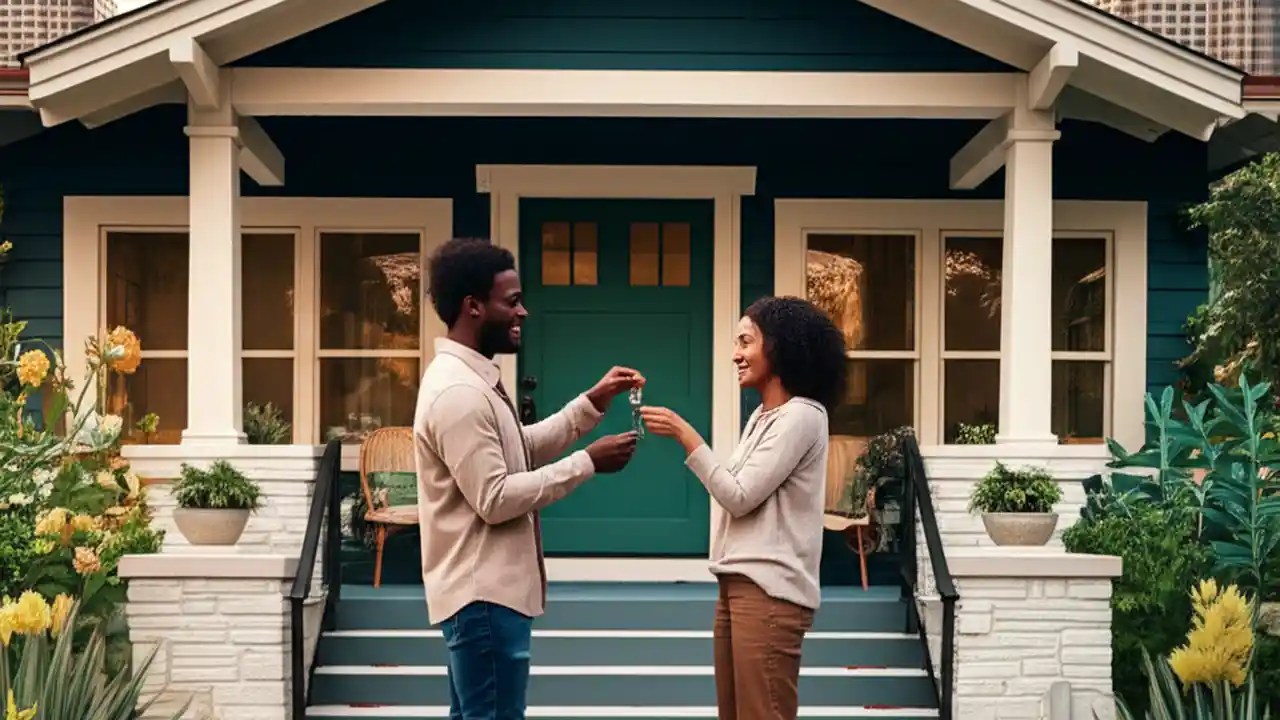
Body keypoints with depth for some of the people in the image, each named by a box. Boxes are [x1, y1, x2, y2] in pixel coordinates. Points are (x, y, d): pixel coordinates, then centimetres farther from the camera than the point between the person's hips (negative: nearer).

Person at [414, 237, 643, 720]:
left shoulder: (469, 378, 12)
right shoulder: (459, 392, -21)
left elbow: (522, 449, 20)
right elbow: (495, 499, -24)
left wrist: (592, 403, 11)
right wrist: (587, 463, -19)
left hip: (482, 589, 11)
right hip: (485, 594, -11)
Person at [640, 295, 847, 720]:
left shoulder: (801, 416, -9)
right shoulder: (761, 417, 18)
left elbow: (740, 496, -13)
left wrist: (685, 434, -11)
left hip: (769, 590, -9)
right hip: (738, 584, 9)